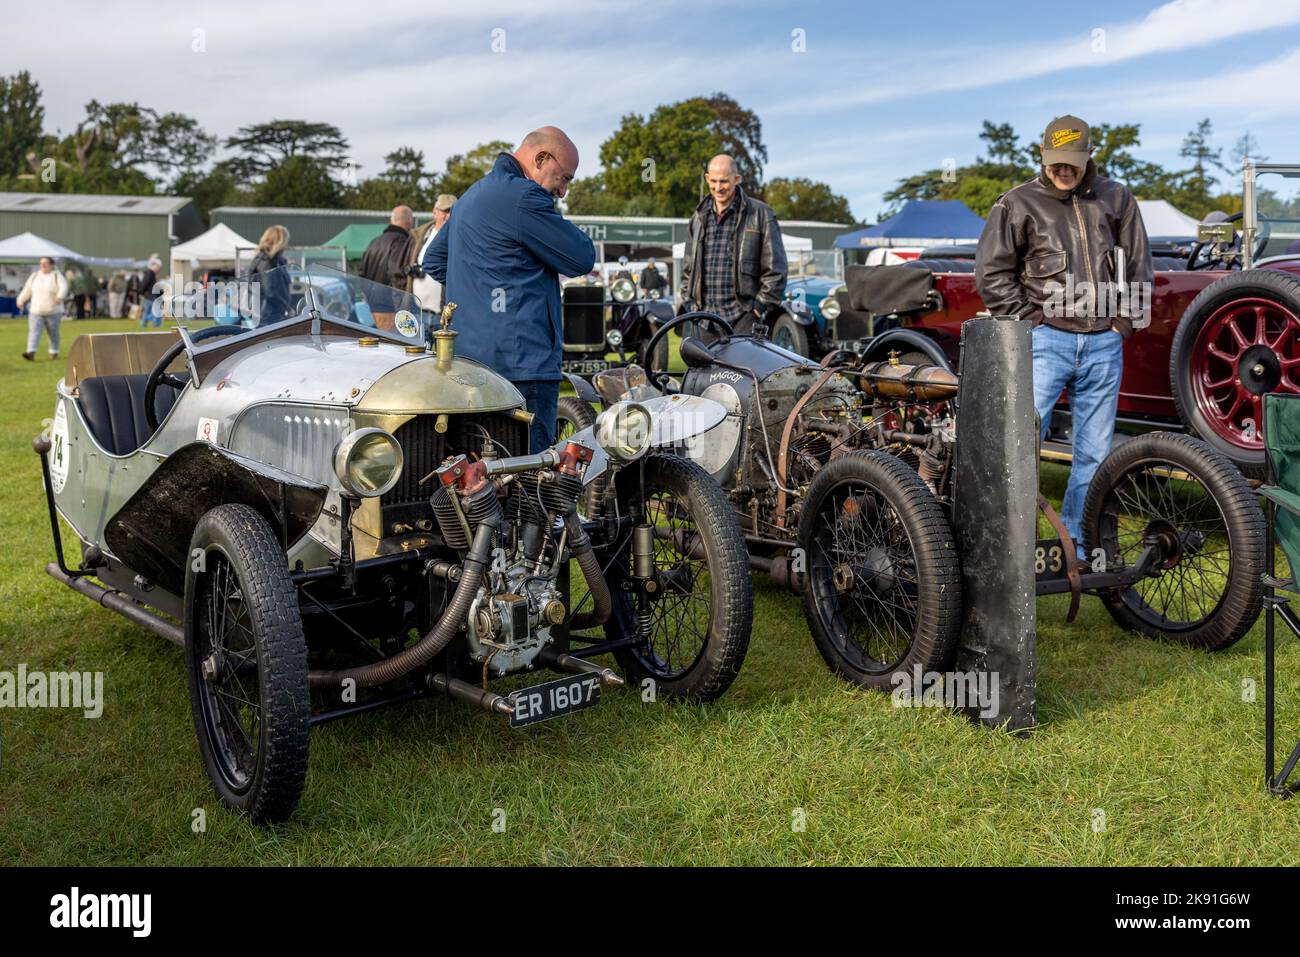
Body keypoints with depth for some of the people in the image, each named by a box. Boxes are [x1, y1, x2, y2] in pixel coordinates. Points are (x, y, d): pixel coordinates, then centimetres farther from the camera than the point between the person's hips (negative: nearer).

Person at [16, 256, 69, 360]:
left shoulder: (57, 276, -3)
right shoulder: (34, 276, 9)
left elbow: (63, 287, -20)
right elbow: (27, 290, 18)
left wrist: (60, 297, -38)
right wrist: (21, 300, 15)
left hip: (53, 312, -3)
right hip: (36, 311, 3)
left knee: (53, 333, 7)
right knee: (34, 331, -10)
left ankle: (54, 352, 25)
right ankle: (31, 353, -18)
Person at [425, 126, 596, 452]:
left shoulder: (473, 194, 20)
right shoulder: (522, 196, -12)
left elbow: (434, 259, 30)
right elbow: (583, 259, -8)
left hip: (468, 355, 10)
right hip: (521, 360, -10)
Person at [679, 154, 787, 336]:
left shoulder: (760, 214, 0)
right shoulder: (698, 218, 17)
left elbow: (775, 268, -1)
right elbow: (688, 268, 25)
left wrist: (761, 306, -7)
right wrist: (688, 303, 14)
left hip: (744, 315, -5)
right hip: (707, 316, 5)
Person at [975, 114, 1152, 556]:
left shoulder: (1115, 199, 12)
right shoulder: (1018, 204, 2)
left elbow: (1138, 266, 17)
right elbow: (991, 273, 2)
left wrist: (1126, 318, 6)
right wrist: (1026, 318, -4)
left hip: (1104, 345, 4)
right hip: (1047, 339, -3)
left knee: (1094, 453, 8)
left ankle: (1079, 545, 19)